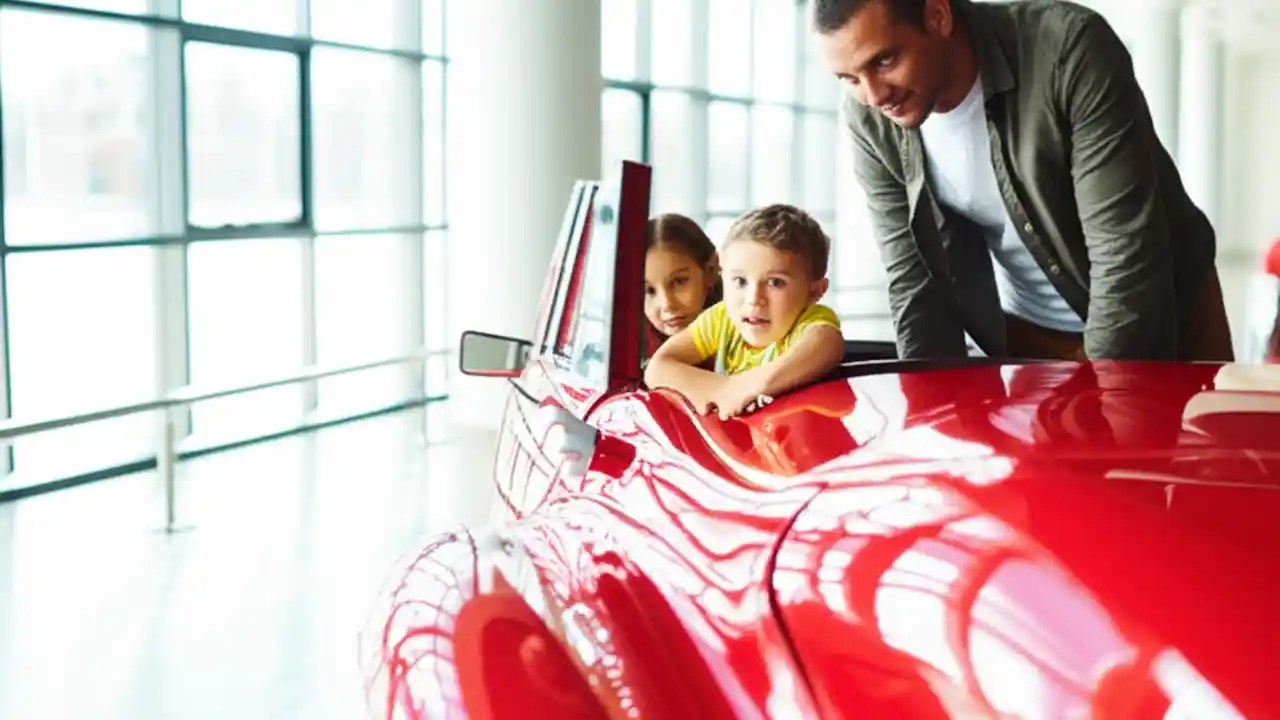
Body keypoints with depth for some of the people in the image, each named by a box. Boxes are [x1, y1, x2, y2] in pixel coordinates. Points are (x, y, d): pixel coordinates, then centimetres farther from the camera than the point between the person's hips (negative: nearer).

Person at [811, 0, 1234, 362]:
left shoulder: (1069, 49, -29)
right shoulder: (870, 123, -16)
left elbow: (1126, 250, -29)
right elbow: (913, 279, -8)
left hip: (1163, 318, -3)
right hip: (1025, 335, 3)